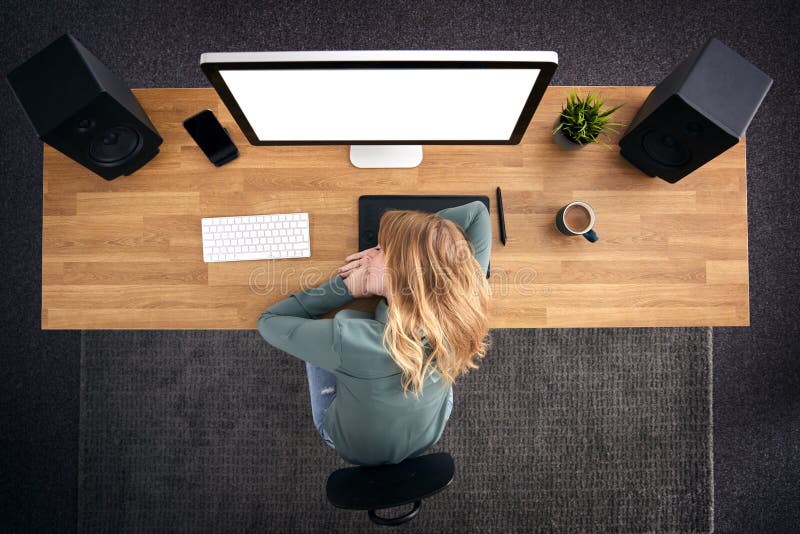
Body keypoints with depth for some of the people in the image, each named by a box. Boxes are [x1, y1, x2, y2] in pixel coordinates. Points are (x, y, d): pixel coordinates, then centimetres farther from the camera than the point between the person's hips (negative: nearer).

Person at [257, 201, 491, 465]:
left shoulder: (349, 341, -46)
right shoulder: (462, 315, -35)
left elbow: (269, 321, -25)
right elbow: (477, 212, -23)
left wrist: (346, 287, -26)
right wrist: (393, 251, -24)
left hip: (355, 449, -2)